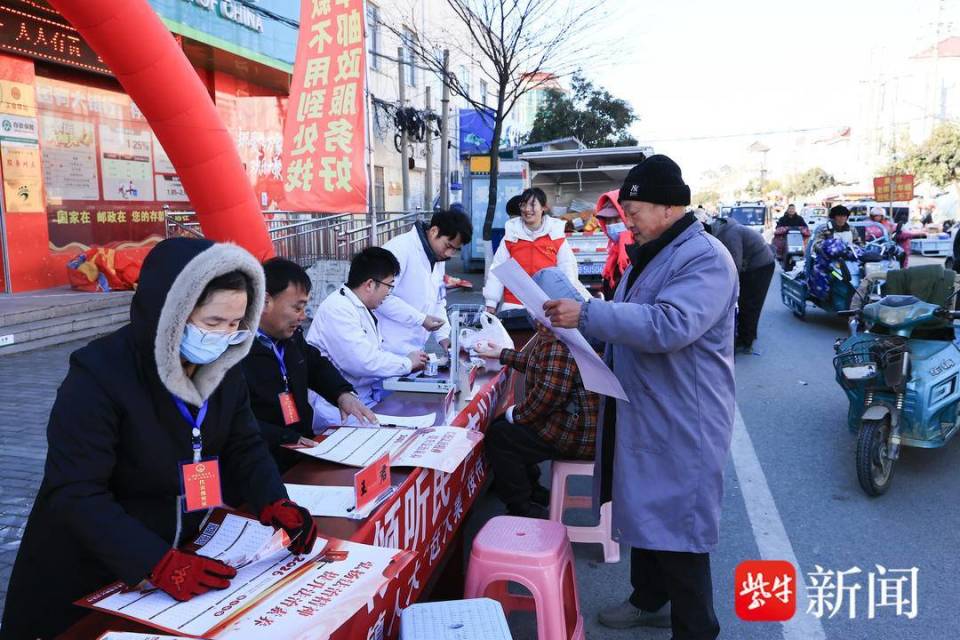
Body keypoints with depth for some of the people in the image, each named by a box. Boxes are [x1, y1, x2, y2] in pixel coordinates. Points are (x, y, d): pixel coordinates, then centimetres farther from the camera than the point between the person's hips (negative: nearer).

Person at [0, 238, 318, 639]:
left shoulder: (222, 367, -7)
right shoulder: (99, 376, -25)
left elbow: (244, 447, -1)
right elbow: (75, 494, -29)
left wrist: (276, 505, -19)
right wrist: (159, 563, -38)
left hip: (184, 548, 6)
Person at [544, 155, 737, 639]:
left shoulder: (706, 259, -18)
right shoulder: (649, 254, 13)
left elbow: (669, 326, -33)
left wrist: (588, 314, -31)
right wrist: (579, 319, 6)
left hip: (681, 424, -9)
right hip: (641, 413, 10)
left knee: (677, 525, 0)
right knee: (643, 511, 21)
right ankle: (649, 599, 41)